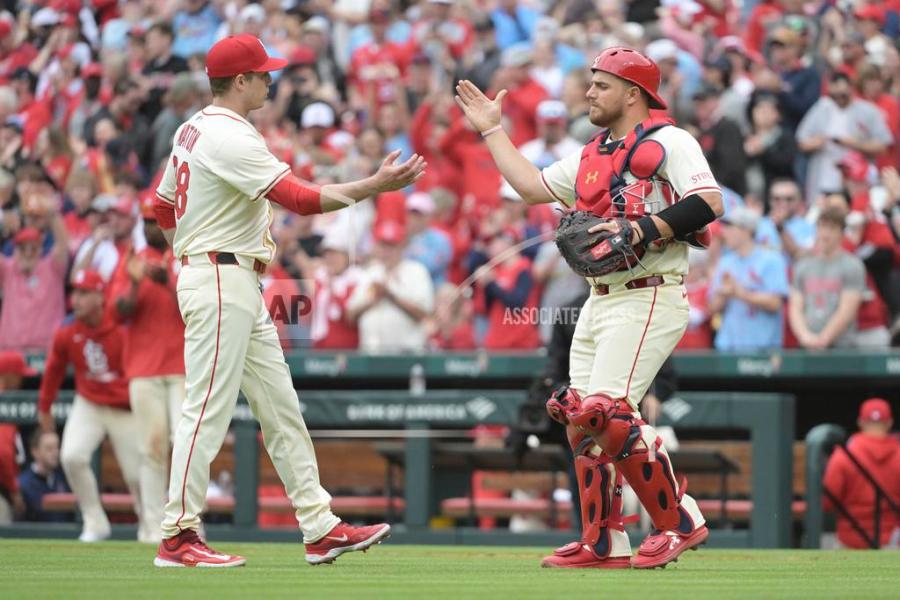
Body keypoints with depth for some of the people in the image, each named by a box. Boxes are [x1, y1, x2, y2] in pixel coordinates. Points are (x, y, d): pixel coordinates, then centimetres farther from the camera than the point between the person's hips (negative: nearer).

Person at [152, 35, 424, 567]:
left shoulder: (193, 130, 14)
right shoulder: (229, 138, -17)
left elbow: (163, 209, 22)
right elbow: (299, 197, -25)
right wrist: (374, 186, -25)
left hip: (242, 288, 11)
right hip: (221, 282, -11)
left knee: (281, 407, 8)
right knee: (209, 408, -8)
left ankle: (321, 528, 8)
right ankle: (178, 537, -4)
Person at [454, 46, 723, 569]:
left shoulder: (669, 142, -6)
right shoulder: (592, 155, 21)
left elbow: (709, 203, -18)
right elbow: (532, 186, 26)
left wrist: (644, 229, -24)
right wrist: (492, 131, 28)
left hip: (649, 299, -9)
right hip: (599, 304, 9)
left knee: (608, 412, -20)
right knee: (582, 420, 6)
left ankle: (680, 521, -11)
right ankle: (604, 544, 13)